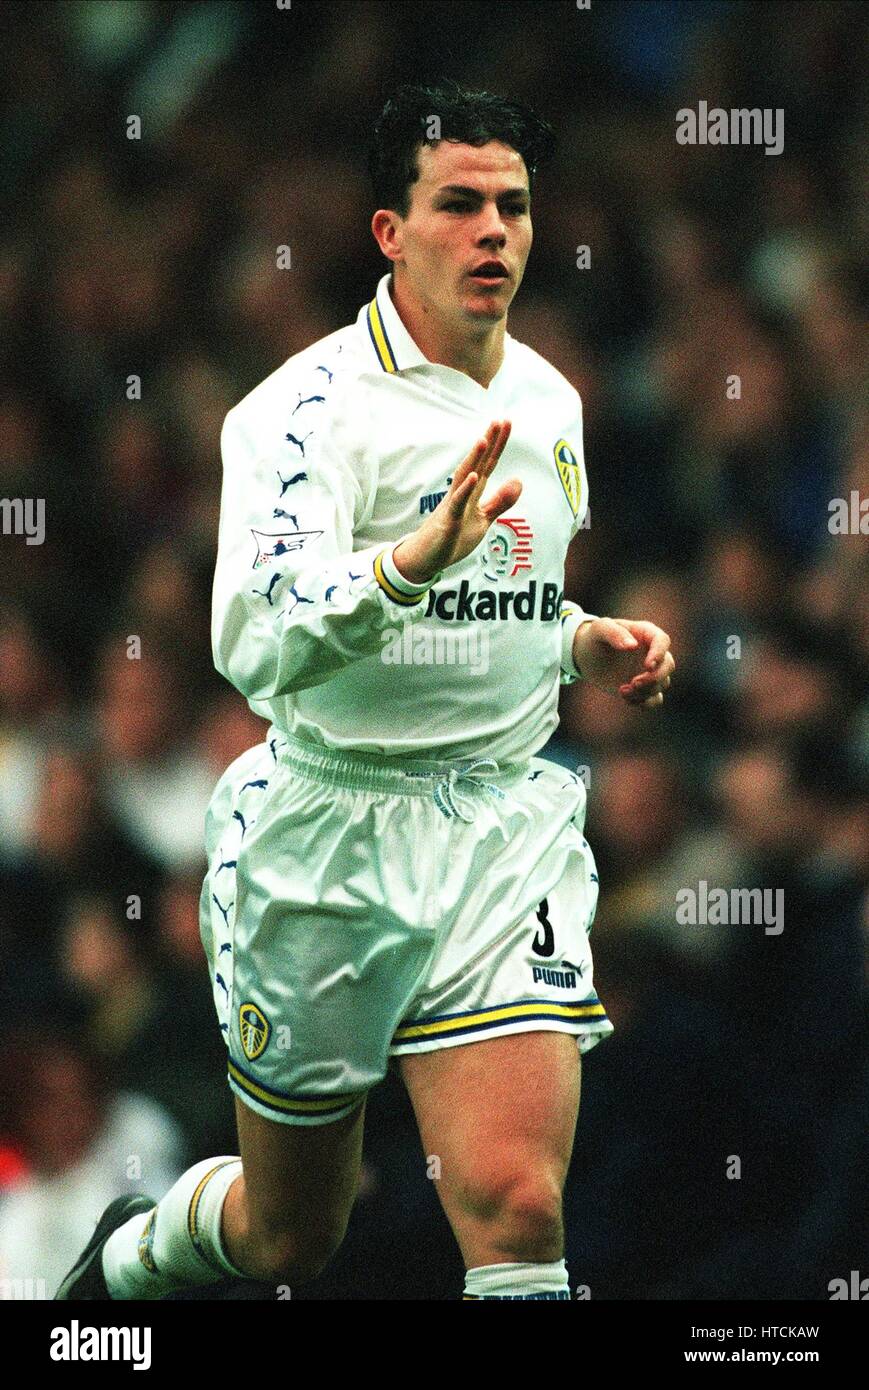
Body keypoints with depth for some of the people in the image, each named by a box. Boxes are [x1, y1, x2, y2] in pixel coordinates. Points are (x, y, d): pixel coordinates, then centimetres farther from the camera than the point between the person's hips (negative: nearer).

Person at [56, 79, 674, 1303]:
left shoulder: (548, 402, 9)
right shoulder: (310, 409, -13)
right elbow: (254, 650, -27)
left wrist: (588, 643, 7)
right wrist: (413, 560, -41)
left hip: (507, 828, 4)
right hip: (327, 842, -4)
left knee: (516, 1210, -17)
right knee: (287, 1238, 12)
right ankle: (131, 1256, 46)